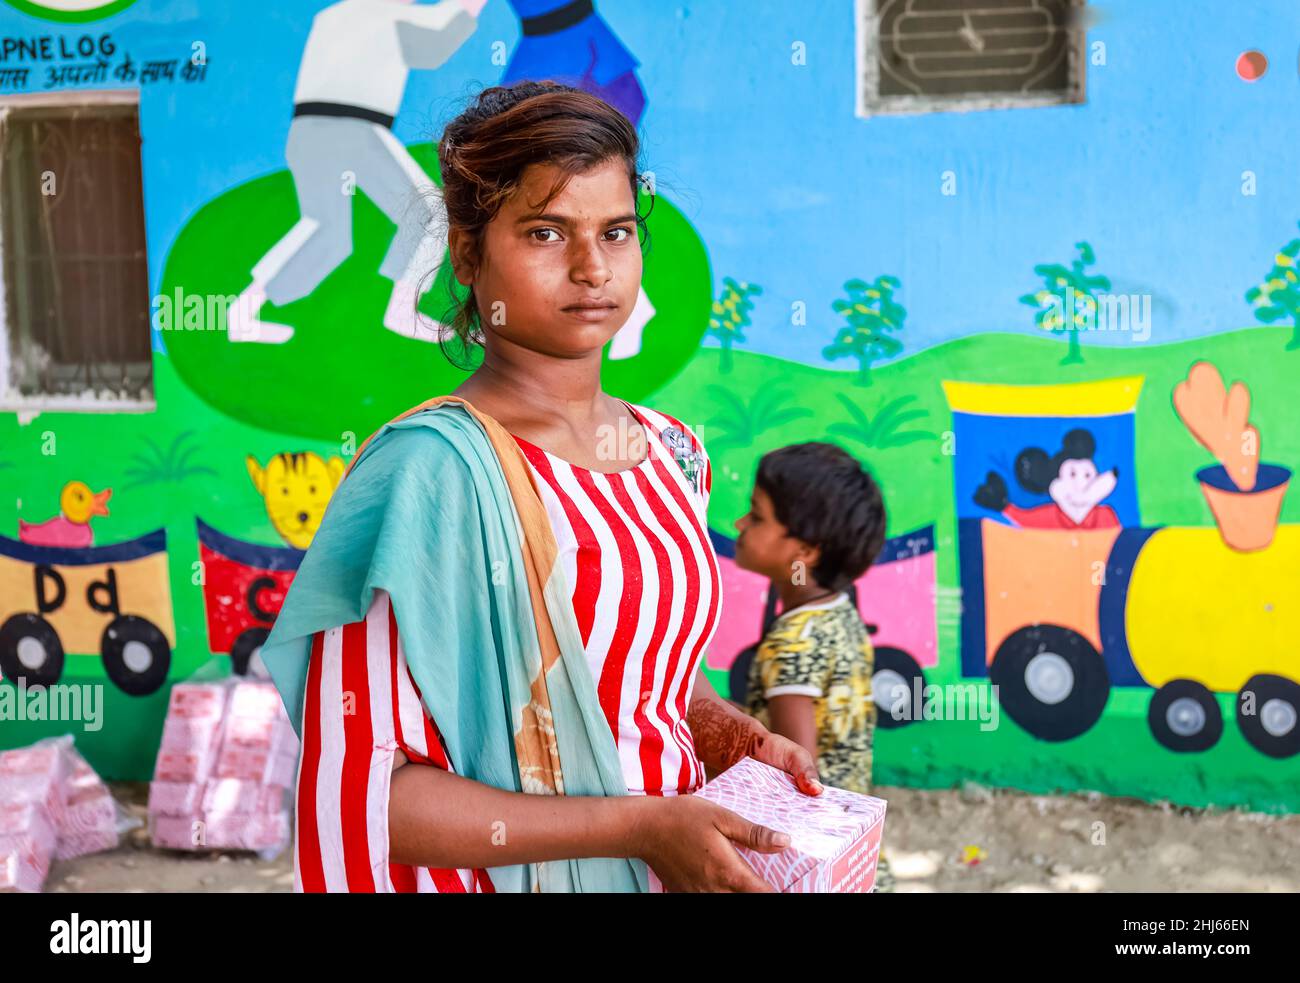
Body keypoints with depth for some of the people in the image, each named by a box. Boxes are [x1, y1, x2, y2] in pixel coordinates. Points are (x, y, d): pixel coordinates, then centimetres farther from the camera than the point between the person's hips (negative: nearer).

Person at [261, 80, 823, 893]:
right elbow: (363, 795, -23)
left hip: (679, 857, 6)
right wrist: (637, 827, -24)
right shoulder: (432, 469, -21)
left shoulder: (671, 452, -1)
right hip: (516, 871, -6)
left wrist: (734, 736, -4)